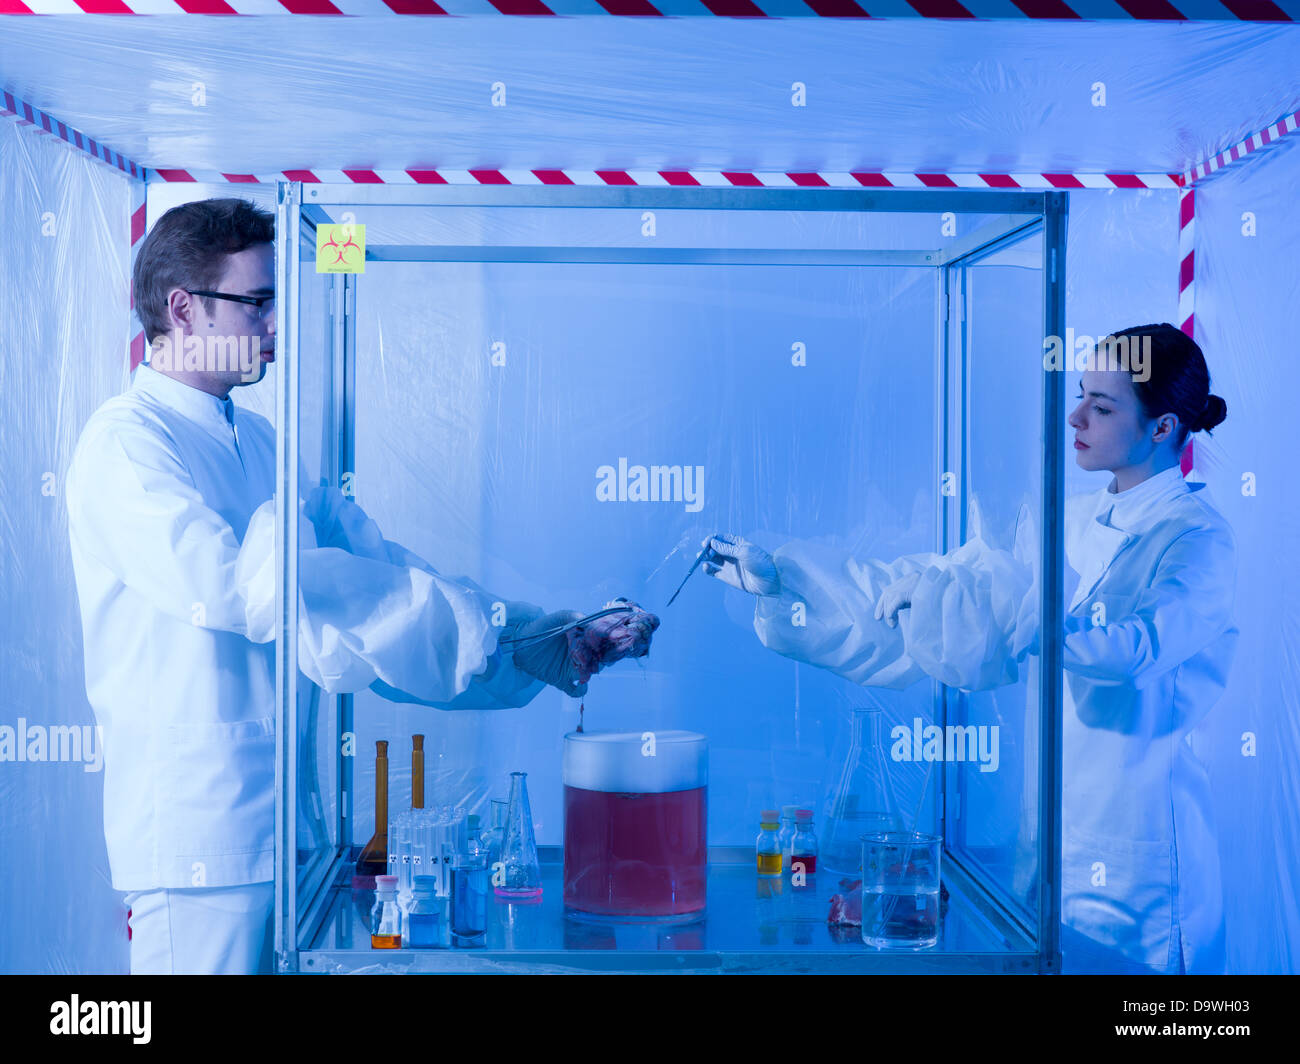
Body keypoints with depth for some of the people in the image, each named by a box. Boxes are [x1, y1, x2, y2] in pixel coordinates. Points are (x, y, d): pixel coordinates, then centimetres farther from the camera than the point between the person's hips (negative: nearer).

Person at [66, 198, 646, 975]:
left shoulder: (261, 442, 15)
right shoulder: (125, 442, -11)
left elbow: (377, 566, 10)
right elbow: (234, 586, -24)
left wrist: (549, 645, -1)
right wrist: (474, 622, -22)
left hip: (284, 815, 8)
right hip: (200, 822, -8)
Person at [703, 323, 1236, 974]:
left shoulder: (1199, 541, -12)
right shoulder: (1064, 522, 8)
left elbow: (1129, 647, -31)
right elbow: (916, 593, 9)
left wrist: (951, 587, -33)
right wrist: (777, 578, 3)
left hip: (1133, 853, -6)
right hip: (1047, 833, 6)